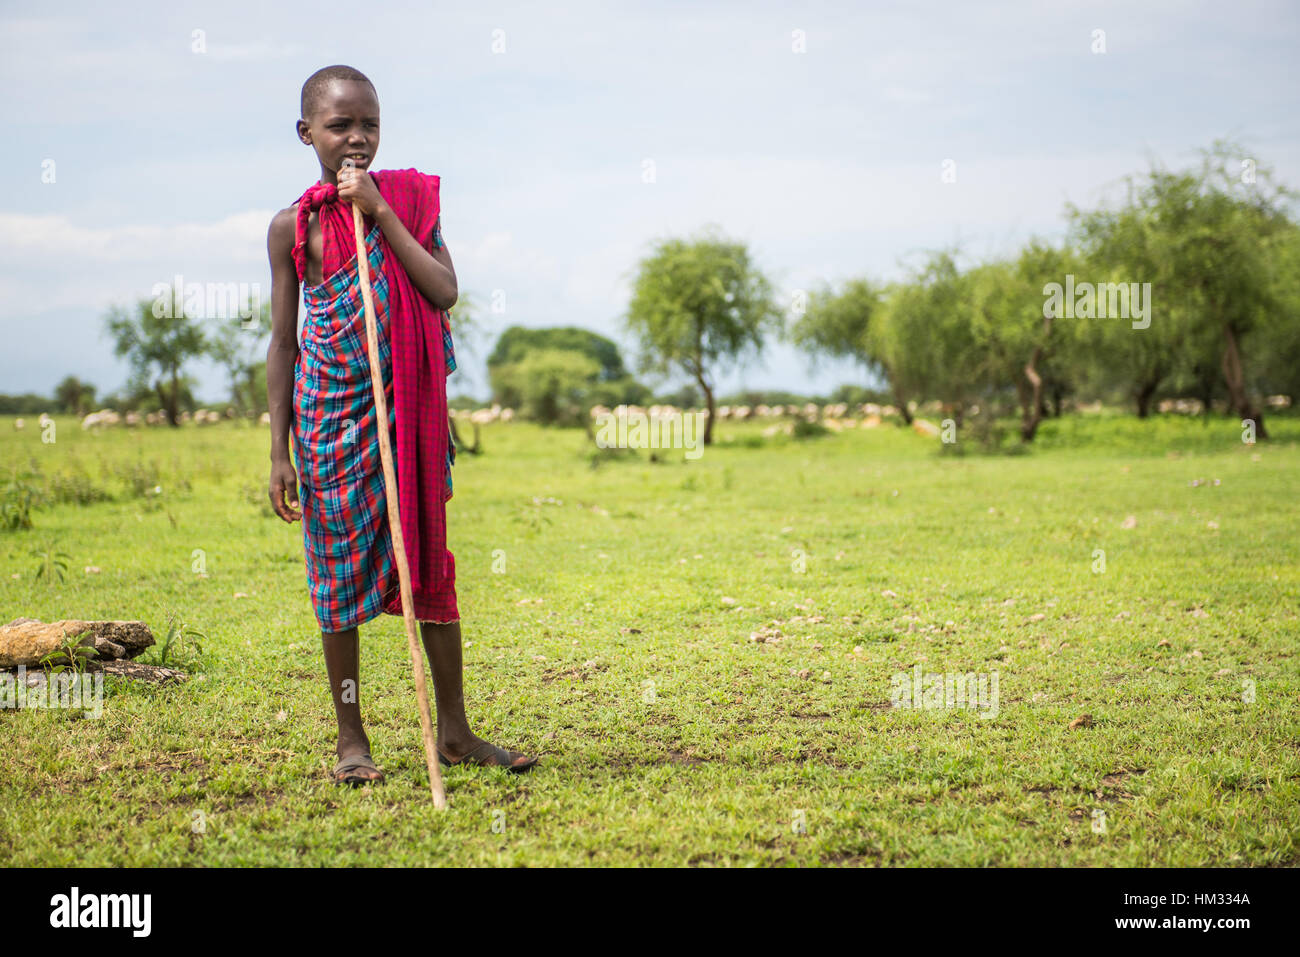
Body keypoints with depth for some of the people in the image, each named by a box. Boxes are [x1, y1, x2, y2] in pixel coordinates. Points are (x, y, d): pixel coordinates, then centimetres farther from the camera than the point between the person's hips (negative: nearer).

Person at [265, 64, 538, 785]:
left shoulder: (411, 199, 2)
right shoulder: (294, 226, -2)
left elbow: (444, 292, -11)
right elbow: (283, 341, 1)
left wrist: (379, 213, -15)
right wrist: (279, 454, -2)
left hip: (411, 415, 2)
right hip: (331, 418, -1)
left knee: (432, 565, 7)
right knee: (341, 571, 3)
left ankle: (454, 732, 18)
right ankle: (351, 739, 16)